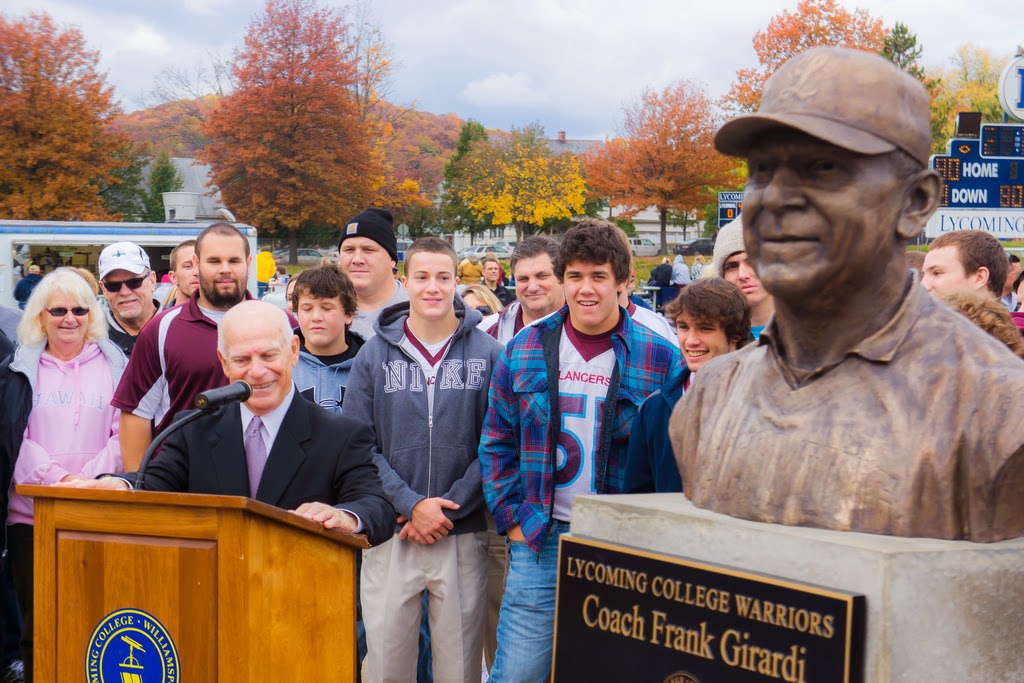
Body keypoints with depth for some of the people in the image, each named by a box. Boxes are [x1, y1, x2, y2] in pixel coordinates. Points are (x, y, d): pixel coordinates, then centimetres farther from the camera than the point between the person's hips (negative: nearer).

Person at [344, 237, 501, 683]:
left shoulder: (488, 354, 1)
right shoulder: (375, 354, 3)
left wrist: (450, 507, -11)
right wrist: (411, 505, -12)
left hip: (463, 535, 0)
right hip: (391, 535, 1)